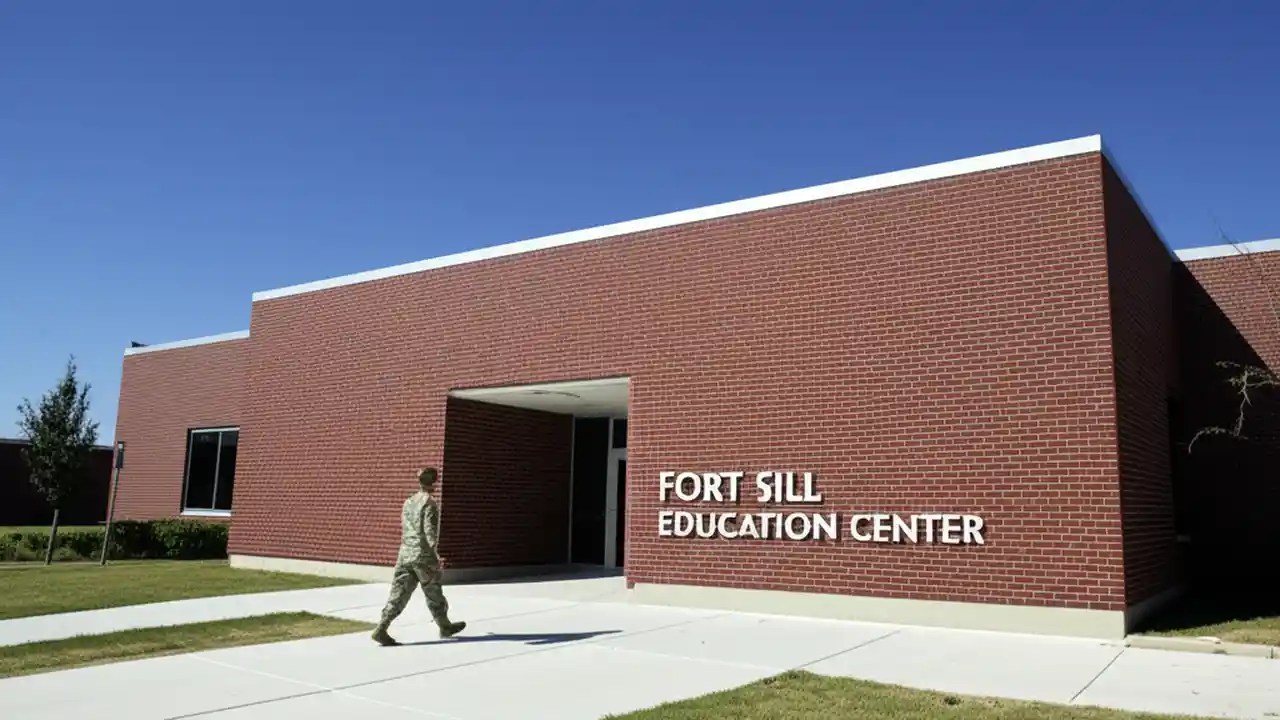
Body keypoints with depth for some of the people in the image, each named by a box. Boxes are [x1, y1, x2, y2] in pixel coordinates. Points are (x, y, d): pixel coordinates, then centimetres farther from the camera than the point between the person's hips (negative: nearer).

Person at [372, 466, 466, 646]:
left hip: (405, 554, 6)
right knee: (434, 594, 10)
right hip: (423, 555, -6)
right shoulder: (430, 503, -11)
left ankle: (381, 629, -8)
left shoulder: (408, 502, 12)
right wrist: (433, 555, -17)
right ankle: (445, 627, 26)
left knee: (399, 593, 3)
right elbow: (431, 531, -19)